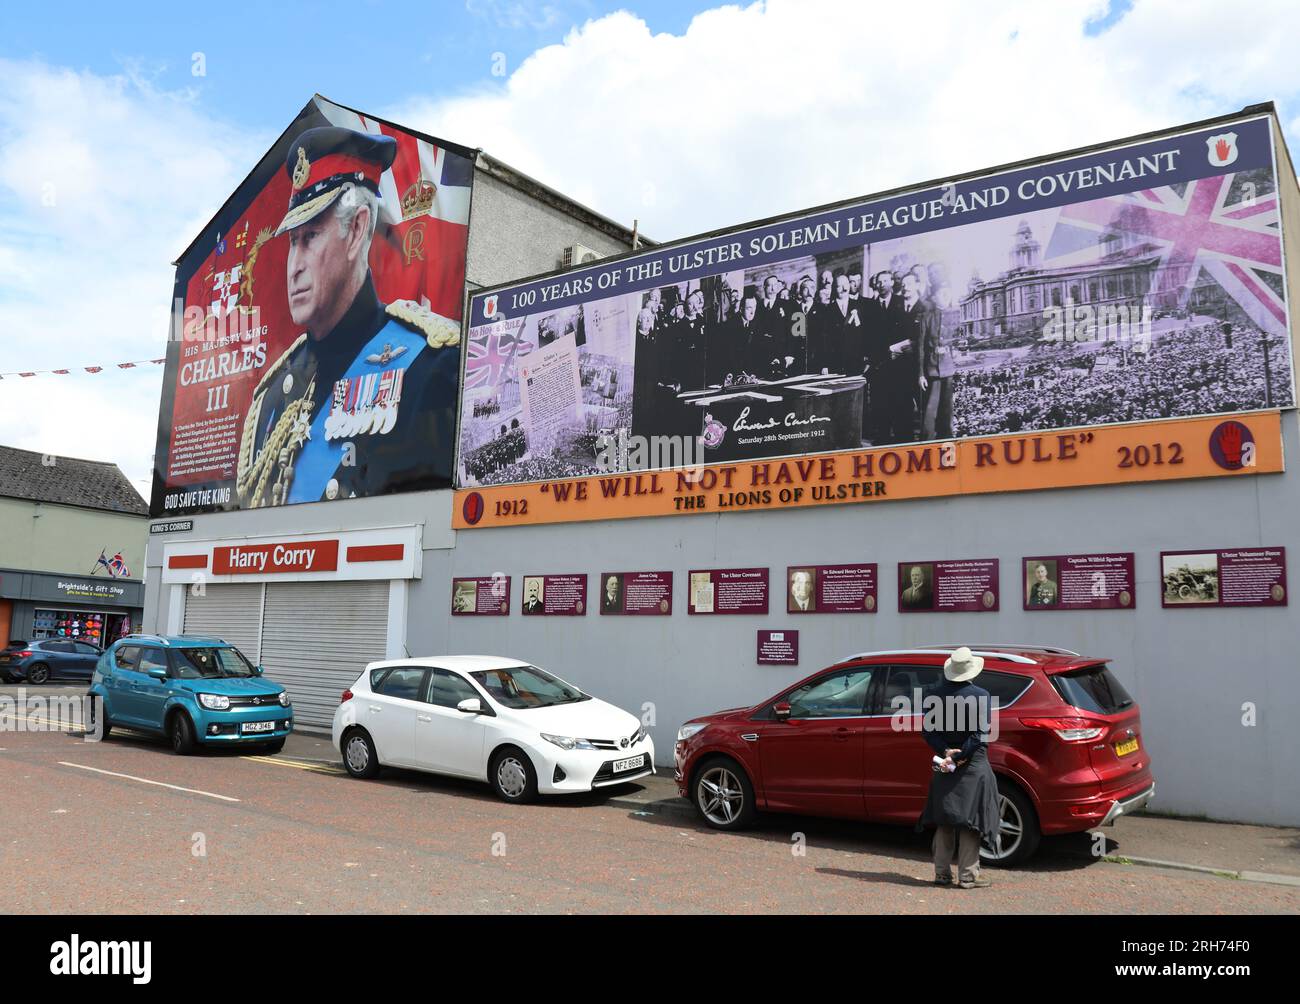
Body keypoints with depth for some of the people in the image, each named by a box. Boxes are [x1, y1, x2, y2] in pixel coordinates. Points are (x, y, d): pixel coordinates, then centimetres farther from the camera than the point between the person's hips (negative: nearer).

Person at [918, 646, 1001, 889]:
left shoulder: (933, 694, 0)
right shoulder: (980, 696, -12)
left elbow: (927, 729, -3)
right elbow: (981, 733, -16)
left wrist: (945, 752, -9)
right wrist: (960, 757, -12)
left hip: (944, 766, 4)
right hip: (973, 768, -4)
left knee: (944, 822, 13)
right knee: (970, 819, 3)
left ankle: (942, 873, 18)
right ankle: (968, 876, 6)